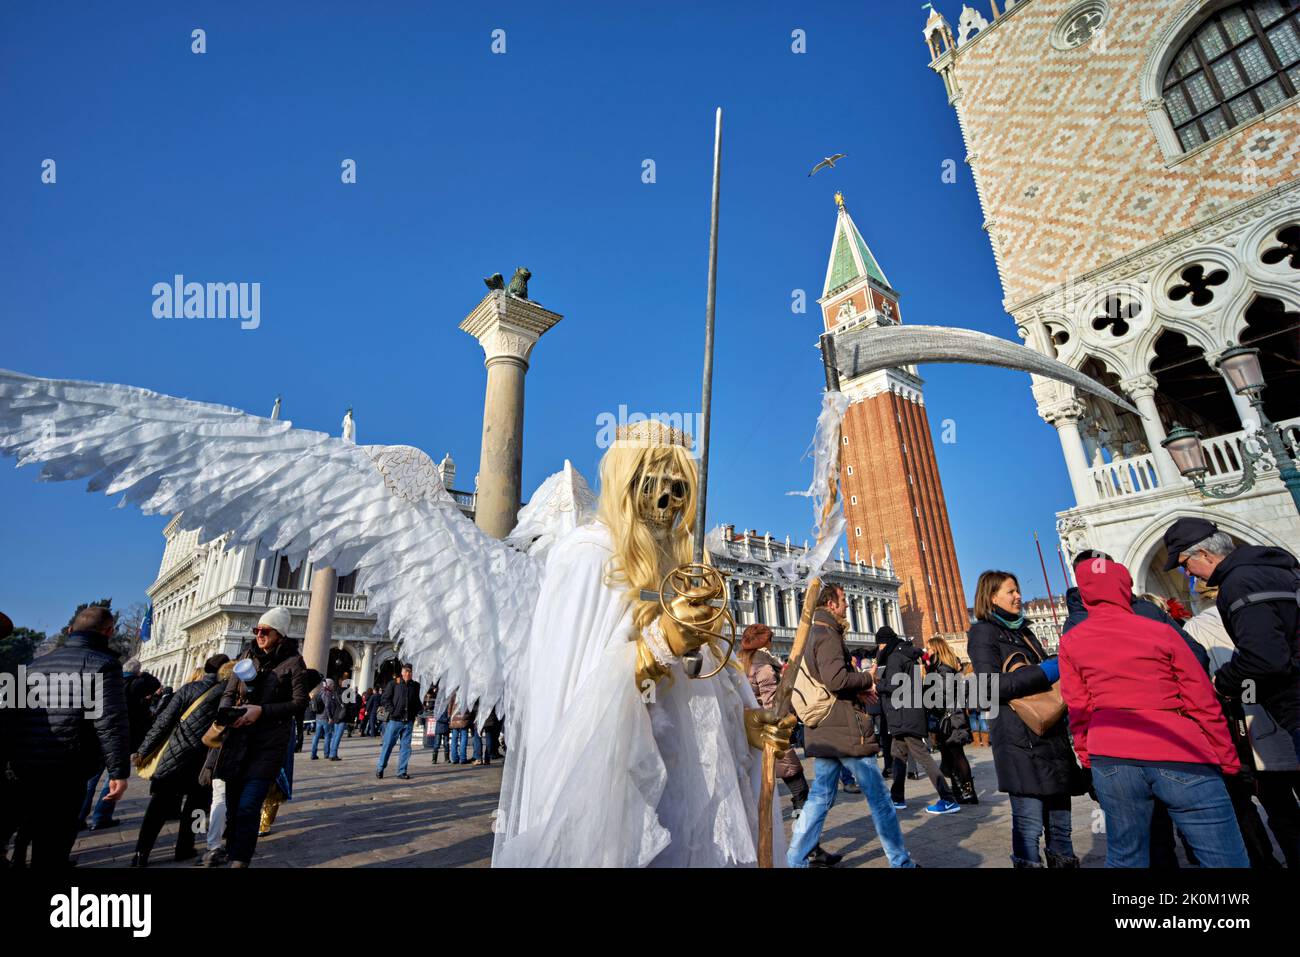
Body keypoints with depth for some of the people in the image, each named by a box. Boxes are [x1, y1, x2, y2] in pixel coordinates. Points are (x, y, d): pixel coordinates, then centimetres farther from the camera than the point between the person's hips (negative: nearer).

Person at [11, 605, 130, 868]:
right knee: (55, 840, 1)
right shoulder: (103, 663, -10)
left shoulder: (36, 664, 14)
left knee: (35, 833, 24)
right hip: (65, 771, -7)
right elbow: (112, 723, -17)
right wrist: (119, 772, -13)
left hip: (24, 766, 7)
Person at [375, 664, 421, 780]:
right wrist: (392, 711, -10)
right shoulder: (393, 683, -1)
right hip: (395, 720, -3)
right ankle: (380, 768, 19)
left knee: (405, 746, 5)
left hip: (409, 721, 3)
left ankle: (402, 771, 14)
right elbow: (385, 698, -1)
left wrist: (416, 713, 6)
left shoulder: (415, 685, 9)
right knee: (388, 744, 2)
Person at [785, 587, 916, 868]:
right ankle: (901, 861, 17)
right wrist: (867, 678, -9)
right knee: (878, 795, 4)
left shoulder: (812, 634, 17)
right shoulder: (828, 634, -14)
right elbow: (836, 678, -26)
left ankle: (795, 859, 15)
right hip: (844, 729, -9)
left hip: (823, 732, 9)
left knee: (821, 796, 13)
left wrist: (858, 691, 14)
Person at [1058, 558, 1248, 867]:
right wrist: (1228, 761, 14)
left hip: (1111, 758, 2)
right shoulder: (1161, 632, 2)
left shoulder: (1071, 642, 5)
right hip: (1180, 758, -1)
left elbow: (1078, 711, 7)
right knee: (1227, 860, 6)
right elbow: (1203, 703, 4)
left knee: (1125, 858, 11)